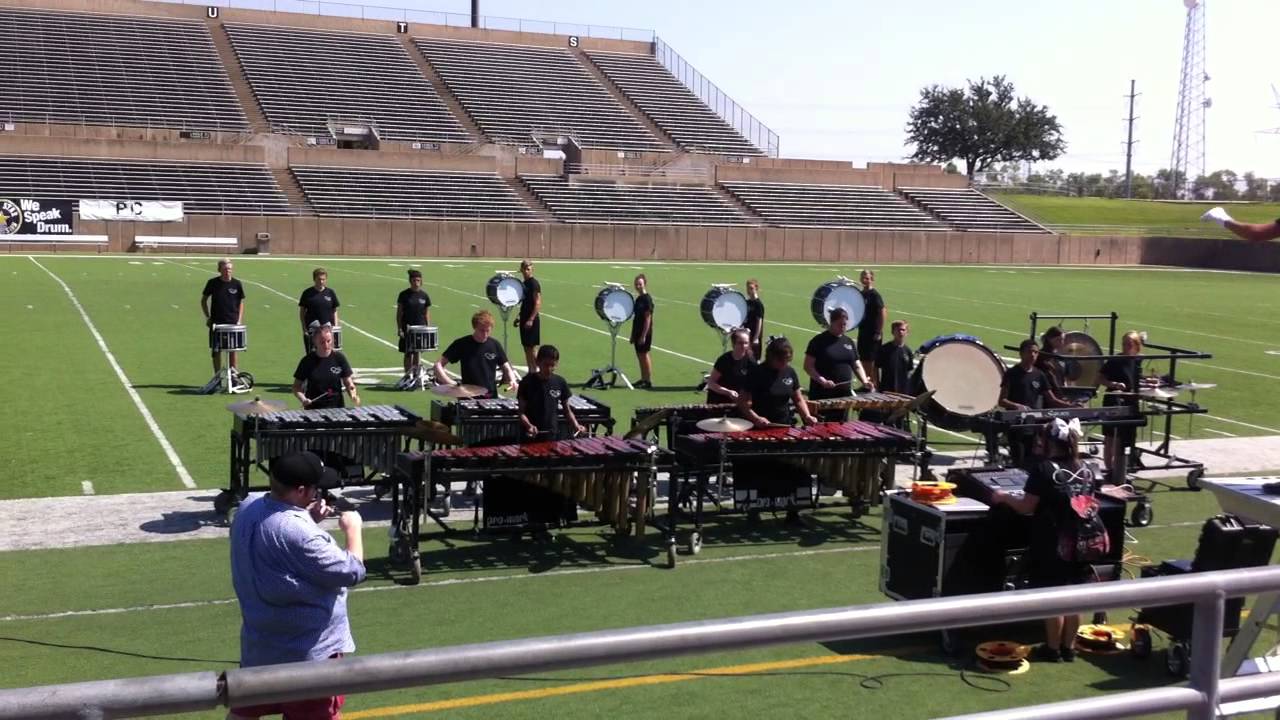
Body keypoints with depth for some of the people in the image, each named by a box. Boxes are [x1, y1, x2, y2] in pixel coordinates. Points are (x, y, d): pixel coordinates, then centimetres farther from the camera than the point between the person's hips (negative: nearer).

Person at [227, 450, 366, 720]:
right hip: (308, 652, -8)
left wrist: (308, 519, 1)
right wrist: (353, 529, -8)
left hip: (259, 643, 8)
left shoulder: (248, 510, -5)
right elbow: (351, 572, -23)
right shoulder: (299, 533, -32)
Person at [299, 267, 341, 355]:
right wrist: (304, 328, -4)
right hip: (312, 329, -1)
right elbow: (302, 311, 3)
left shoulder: (330, 293, 4)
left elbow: (334, 311, 9)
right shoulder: (307, 293, -1)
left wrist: (335, 326, -1)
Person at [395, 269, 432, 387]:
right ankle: (407, 376, 10)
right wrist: (399, 328, -5)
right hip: (407, 328, -1)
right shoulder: (404, 295, -2)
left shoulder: (424, 296, 4)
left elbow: (427, 314, 9)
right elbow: (399, 312, 0)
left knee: (418, 352, 0)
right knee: (408, 353, 3)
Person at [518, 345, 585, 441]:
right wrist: (529, 425, -24)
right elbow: (522, 412, -5)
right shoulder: (527, 382, -5)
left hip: (553, 437, 2)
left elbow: (567, 410, 10)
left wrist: (576, 425, -8)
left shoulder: (560, 383, 3)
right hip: (531, 437, -2)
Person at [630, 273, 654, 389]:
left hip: (645, 332, -8)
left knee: (644, 355, -6)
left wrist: (643, 335, -19)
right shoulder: (638, 299, 13)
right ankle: (643, 379, 18)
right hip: (637, 332, 8)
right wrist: (633, 334, 17)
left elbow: (648, 318, -17)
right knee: (639, 355, 11)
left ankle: (648, 381, -1)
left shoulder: (647, 299, -13)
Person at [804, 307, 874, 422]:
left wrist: (864, 381, -3)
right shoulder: (819, 341, -5)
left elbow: (857, 366, 16)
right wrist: (822, 380, -22)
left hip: (844, 395, 6)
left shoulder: (848, 342, 13)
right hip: (822, 396, -6)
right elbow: (808, 366, -9)